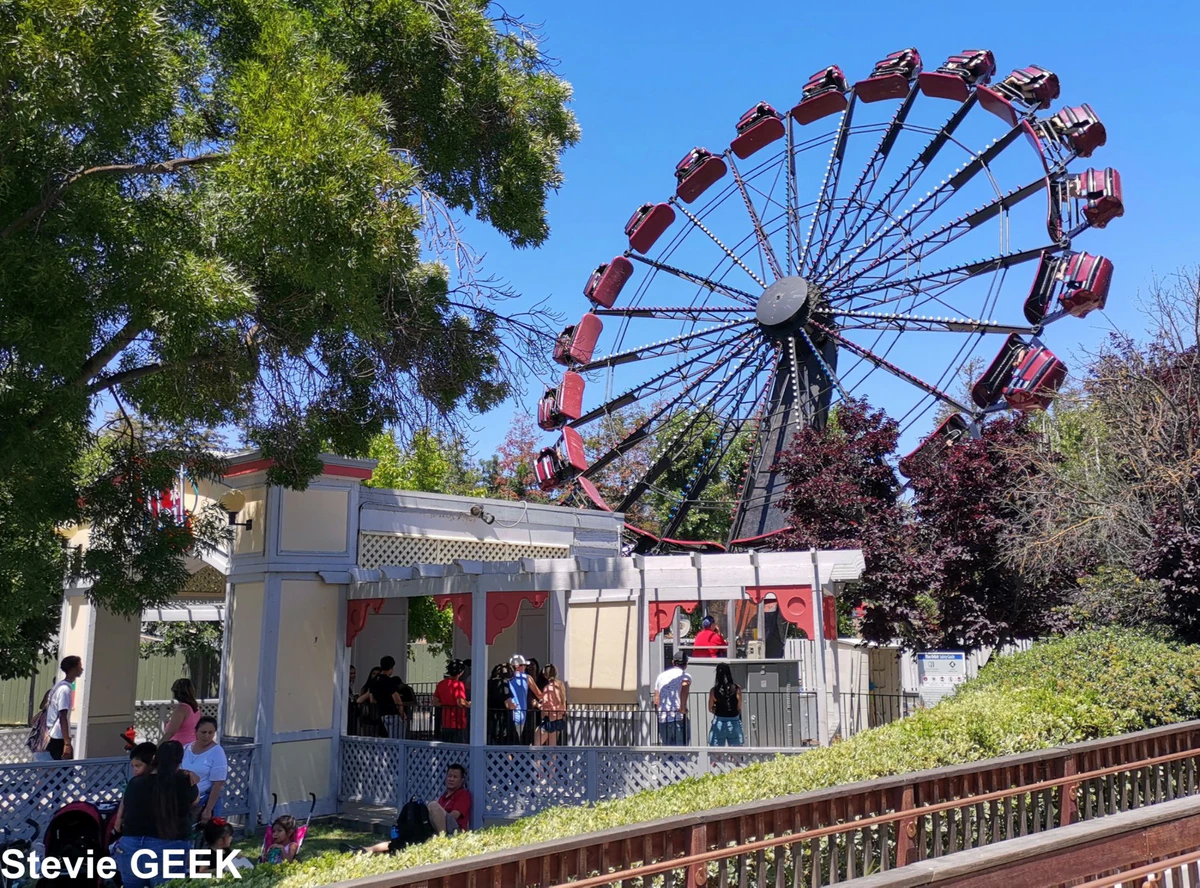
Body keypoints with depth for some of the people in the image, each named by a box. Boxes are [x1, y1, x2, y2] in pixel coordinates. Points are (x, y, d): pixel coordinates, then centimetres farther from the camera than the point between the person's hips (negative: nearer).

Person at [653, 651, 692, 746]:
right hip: (679, 719, -5)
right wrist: (683, 708, -22)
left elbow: (656, 701, 14)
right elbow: (685, 685, -26)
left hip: (662, 721, 5)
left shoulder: (661, 676, 15)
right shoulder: (685, 676, -1)